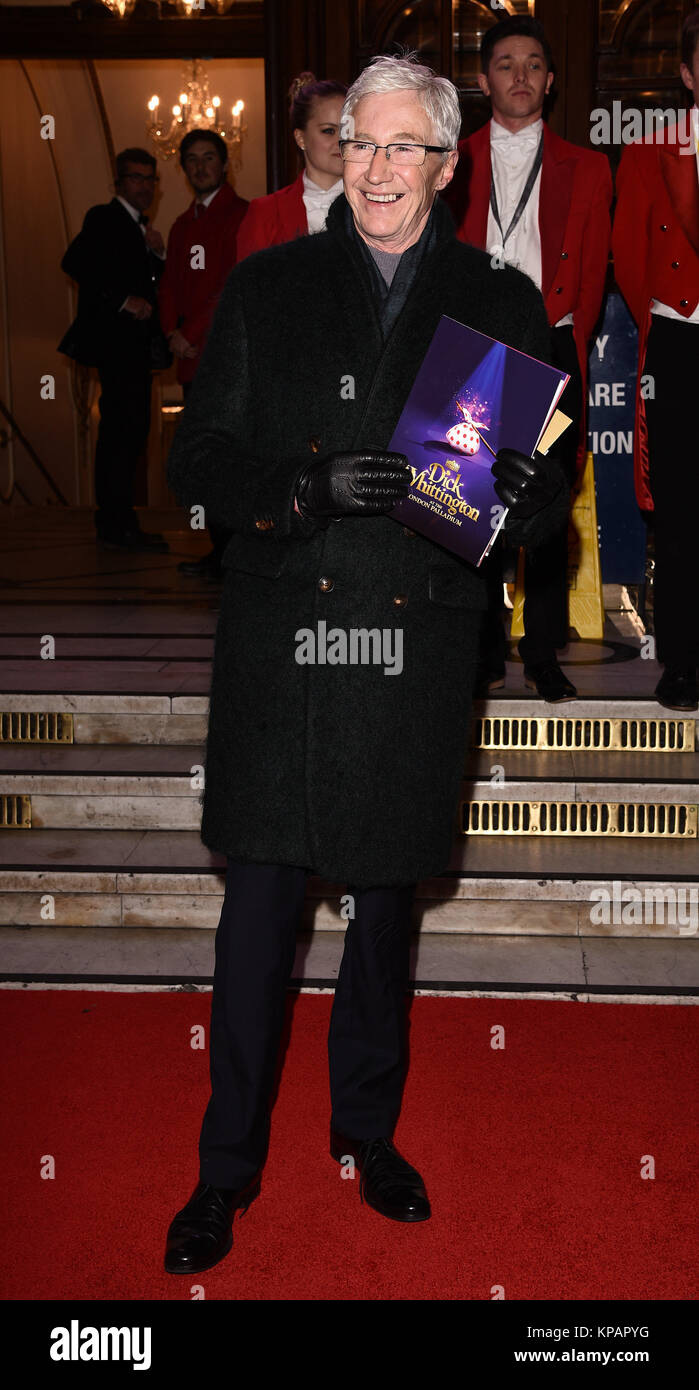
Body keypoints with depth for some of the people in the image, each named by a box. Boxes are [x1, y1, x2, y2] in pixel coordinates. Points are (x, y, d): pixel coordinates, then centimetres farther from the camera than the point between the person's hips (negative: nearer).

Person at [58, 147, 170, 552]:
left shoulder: (142, 227, 22)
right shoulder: (103, 218, -3)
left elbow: (155, 282, 21)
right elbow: (74, 263, -16)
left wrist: (159, 253, 2)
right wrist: (122, 301, -18)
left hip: (136, 342, 9)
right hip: (116, 339, -9)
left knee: (125, 429, 9)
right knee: (127, 427, -13)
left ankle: (117, 523, 13)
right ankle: (117, 523, -11)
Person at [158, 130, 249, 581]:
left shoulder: (241, 215, -3)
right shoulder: (183, 225, 22)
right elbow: (171, 284, 20)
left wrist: (194, 335, -11)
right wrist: (173, 332, 1)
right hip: (193, 357, 8)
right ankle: (220, 550, 13)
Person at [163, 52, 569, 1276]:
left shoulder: (501, 304, 6)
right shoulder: (267, 289, 5)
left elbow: (550, 493, 7)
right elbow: (198, 464, 1)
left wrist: (518, 494, -17)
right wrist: (309, 484, -18)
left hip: (417, 645, 1)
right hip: (279, 636, -1)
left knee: (386, 898, 14)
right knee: (258, 904, 2)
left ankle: (367, 1128, 35)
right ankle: (228, 1164, 19)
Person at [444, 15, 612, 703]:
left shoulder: (585, 168, 12)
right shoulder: (451, 161, 11)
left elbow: (591, 274, 11)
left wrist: (560, 347, 3)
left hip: (550, 355, 0)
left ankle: (543, 652, 11)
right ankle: (484, 652, 10)